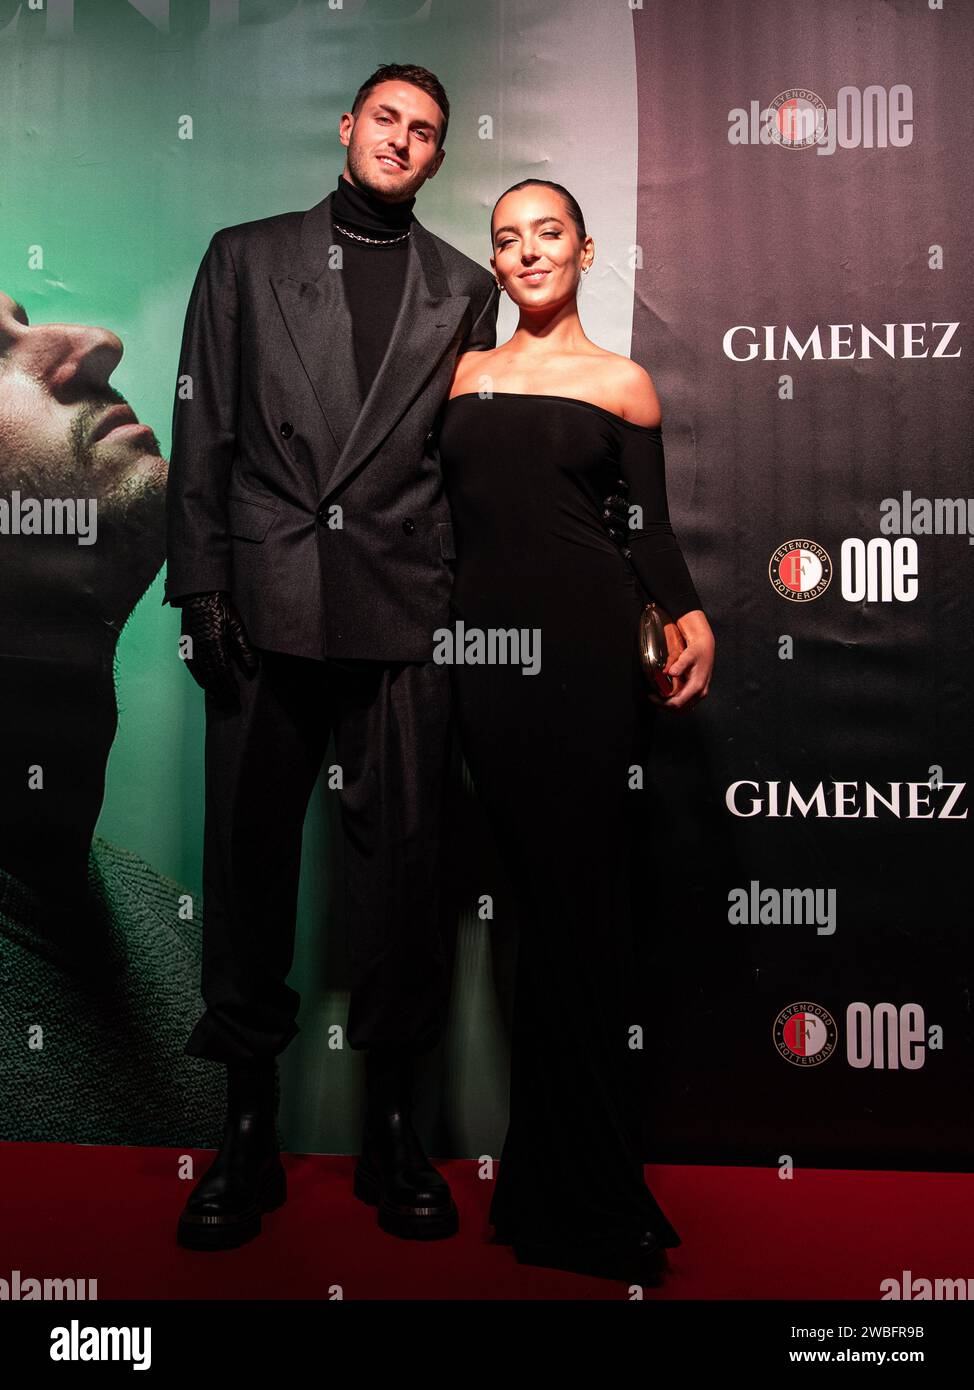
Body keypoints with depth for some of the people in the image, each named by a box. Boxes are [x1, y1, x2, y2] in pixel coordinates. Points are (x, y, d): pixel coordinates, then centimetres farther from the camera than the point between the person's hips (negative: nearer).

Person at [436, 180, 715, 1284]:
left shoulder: (622, 383, 8)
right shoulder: (465, 373, 16)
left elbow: (650, 529, 4)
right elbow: (447, 516, 15)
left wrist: (693, 620, -13)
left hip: (588, 642, -2)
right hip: (484, 640, 3)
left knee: (581, 891, -1)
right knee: (532, 883, 6)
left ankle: (587, 1191, 16)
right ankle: (553, 1167, 21)